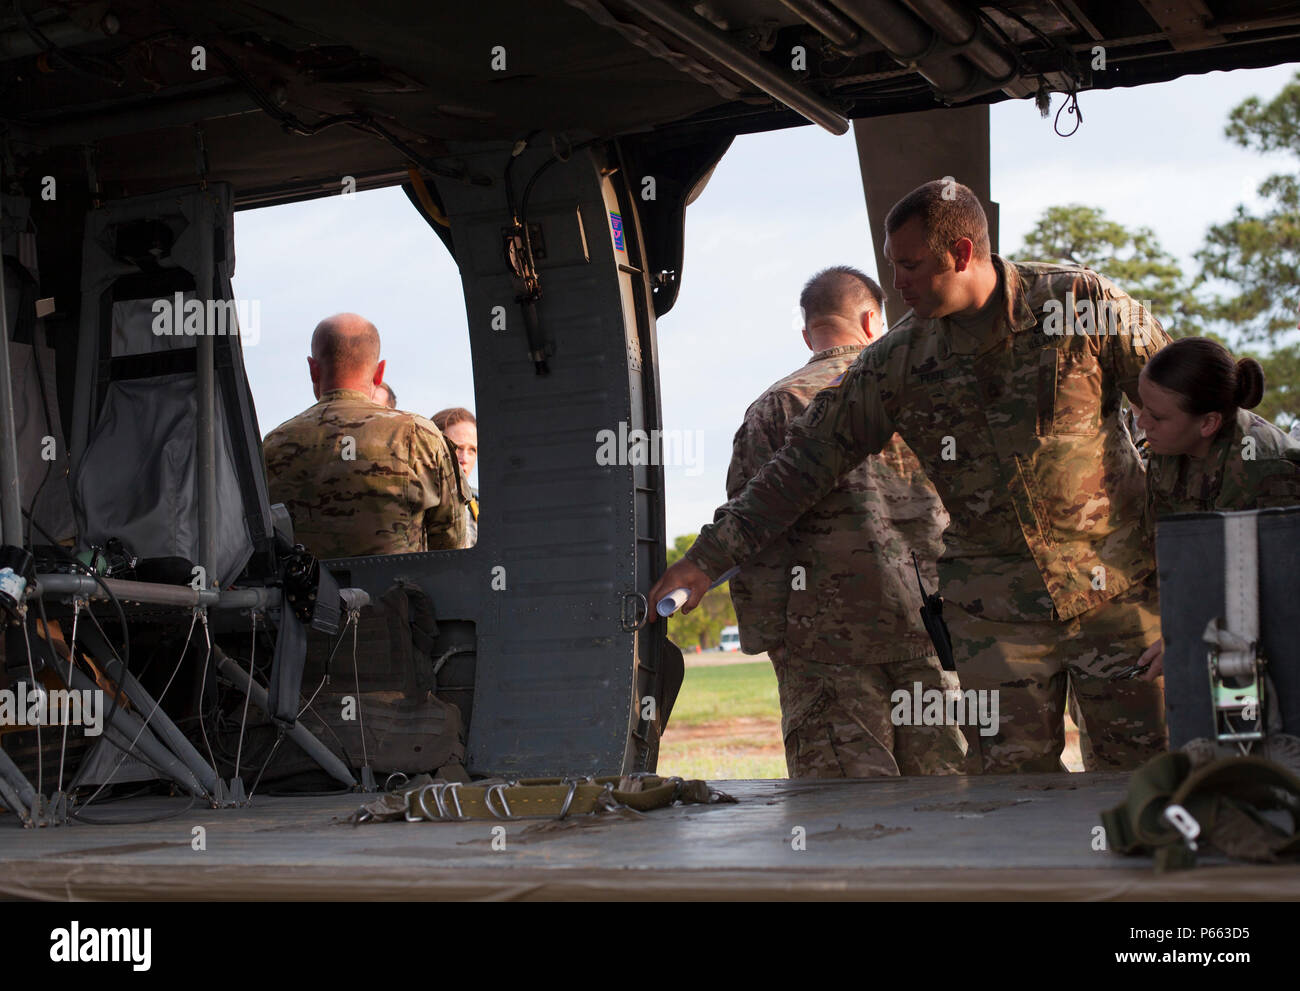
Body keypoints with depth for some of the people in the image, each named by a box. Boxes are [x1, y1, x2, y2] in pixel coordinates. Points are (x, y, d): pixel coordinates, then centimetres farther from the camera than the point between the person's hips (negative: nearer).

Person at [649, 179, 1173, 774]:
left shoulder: (1080, 302, -6)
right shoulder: (898, 363, -1)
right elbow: (808, 460, 2)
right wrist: (708, 557, -1)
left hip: (1116, 590, -1)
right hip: (996, 612, 1)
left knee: (1141, 769, 2)